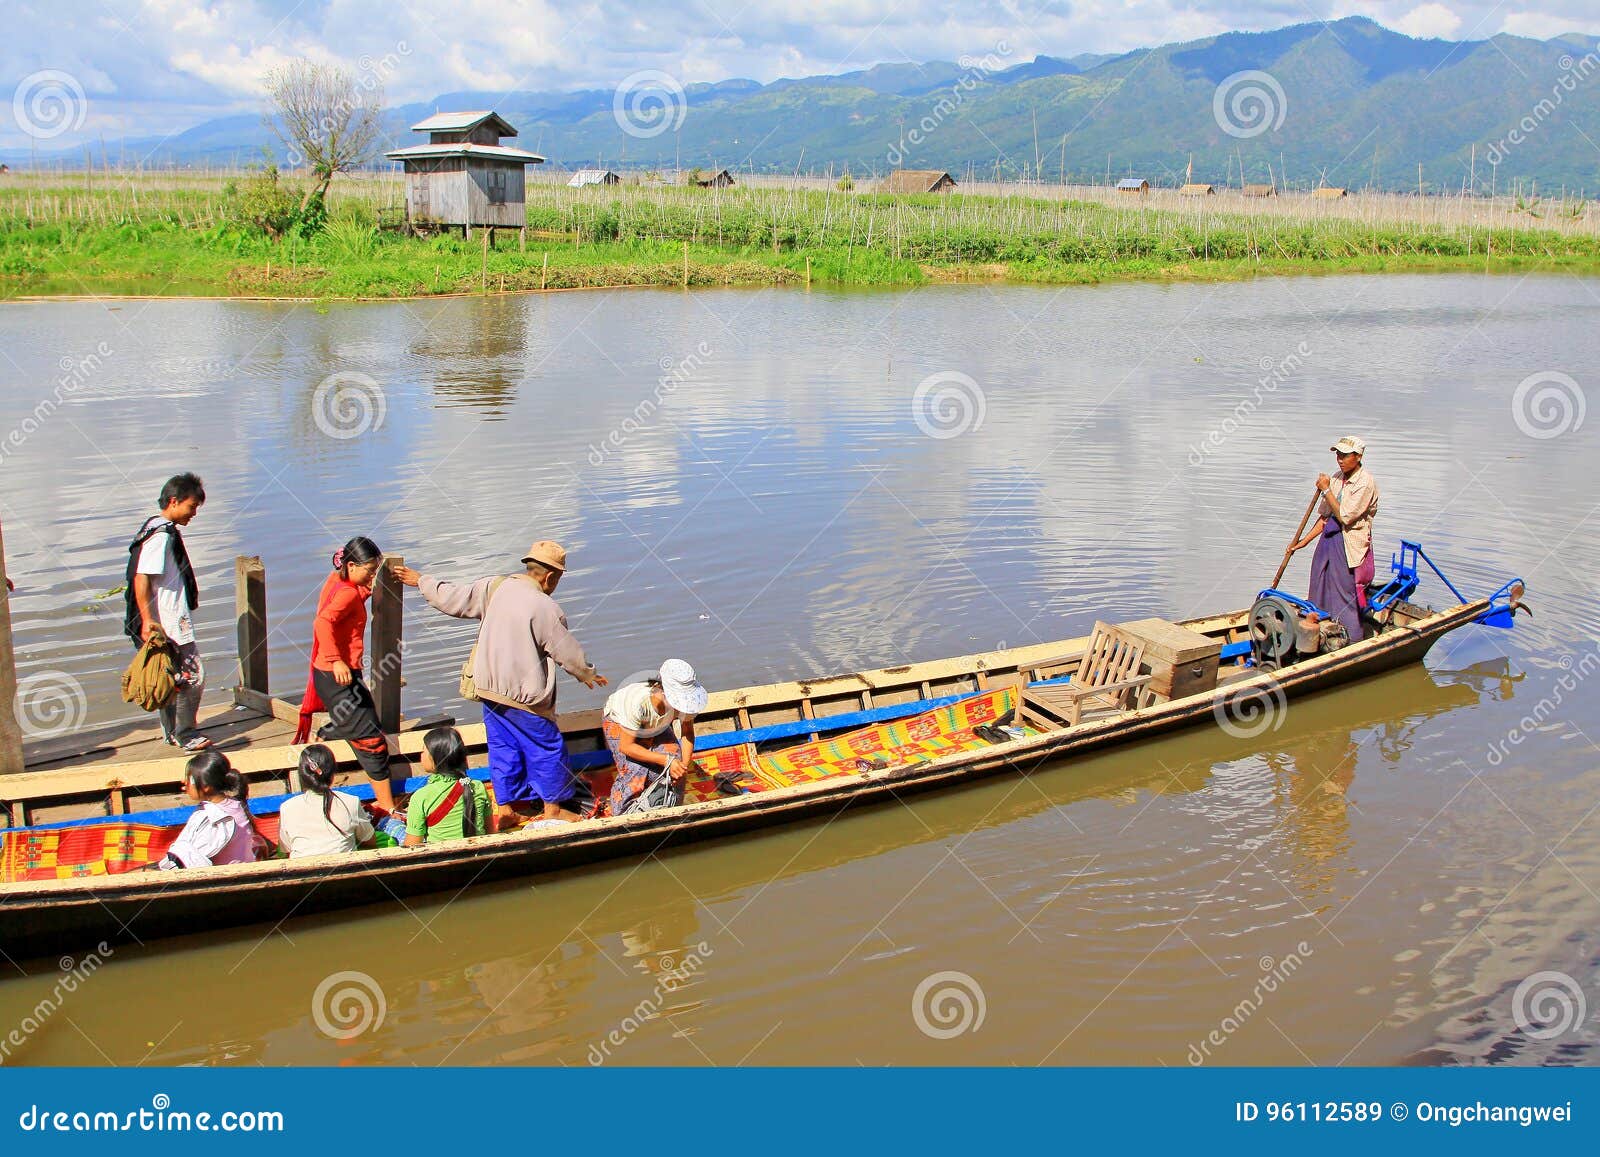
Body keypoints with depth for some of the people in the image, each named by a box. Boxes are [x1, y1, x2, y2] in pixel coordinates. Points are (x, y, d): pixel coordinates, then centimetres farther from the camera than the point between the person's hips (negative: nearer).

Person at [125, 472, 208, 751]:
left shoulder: (166, 531, 14)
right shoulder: (160, 535, -17)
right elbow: (141, 578, -23)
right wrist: (147, 620, -26)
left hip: (171, 621, 10)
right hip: (171, 623, -10)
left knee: (170, 676, 16)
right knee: (192, 675, -7)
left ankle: (172, 732, 24)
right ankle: (186, 735, -1)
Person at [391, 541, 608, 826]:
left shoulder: (495, 588, -2)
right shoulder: (545, 608, -19)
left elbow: (452, 599, 7)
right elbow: (568, 652, -10)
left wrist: (421, 581, 24)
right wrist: (588, 675, 10)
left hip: (489, 688, 7)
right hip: (524, 695, -7)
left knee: (502, 748, 17)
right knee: (547, 748, 9)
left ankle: (504, 808, 24)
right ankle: (552, 808, 19)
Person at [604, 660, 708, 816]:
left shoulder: (683, 699, -35)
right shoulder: (639, 702, -45)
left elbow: (687, 733, -15)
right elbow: (626, 746, -34)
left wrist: (684, 766, -29)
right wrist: (666, 760, -38)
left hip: (655, 723, 4)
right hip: (618, 720, -4)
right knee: (635, 772, -21)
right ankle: (625, 815, 4)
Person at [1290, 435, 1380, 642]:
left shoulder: (1365, 482, -14)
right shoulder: (1337, 478, 9)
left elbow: (1345, 517, -21)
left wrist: (1326, 490, -14)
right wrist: (1305, 541, 12)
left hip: (1349, 546, -8)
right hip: (1328, 540, 8)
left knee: (1346, 600, -2)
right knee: (1320, 597, 13)